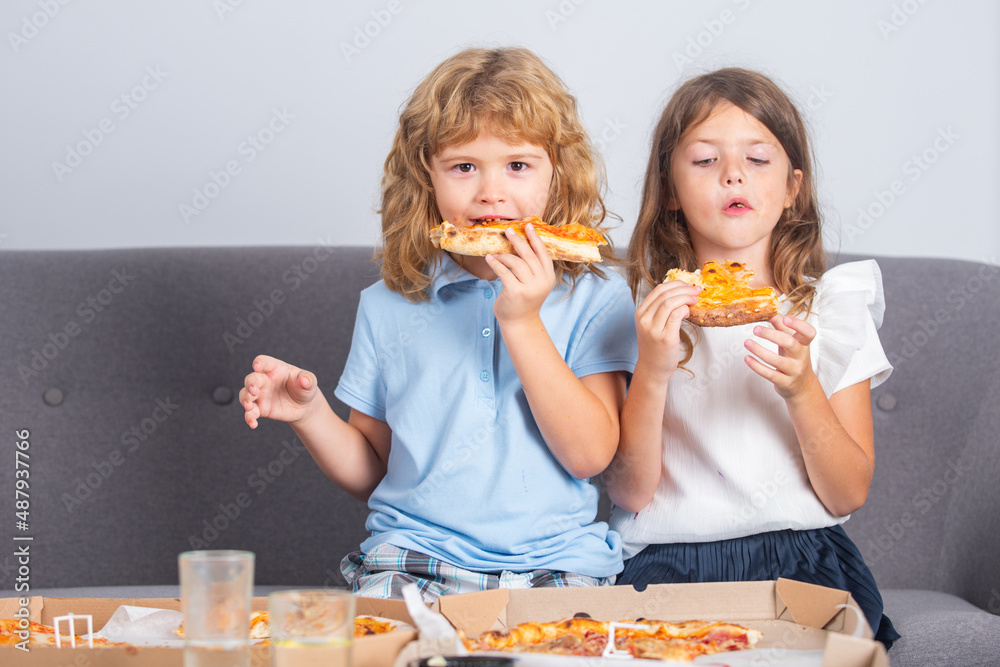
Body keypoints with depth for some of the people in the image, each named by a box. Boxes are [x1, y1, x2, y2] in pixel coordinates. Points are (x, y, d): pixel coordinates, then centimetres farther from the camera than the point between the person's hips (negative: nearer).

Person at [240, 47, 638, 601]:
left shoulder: (597, 299, 2)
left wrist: (522, 322, -13)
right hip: (411, 556, 1)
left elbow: (591, 454, -9)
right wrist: (310, 414, -5)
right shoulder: (389, 305, 8)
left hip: (555, 562, 0)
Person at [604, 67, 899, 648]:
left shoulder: (831, 307, 8)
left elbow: (849, 494, 3)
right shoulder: (643, 313, 6)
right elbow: (631, 492, -2)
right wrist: (651, 372, -17)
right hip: (670, 561, -1)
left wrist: (801, 389, -15)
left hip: (804, 559, 1)